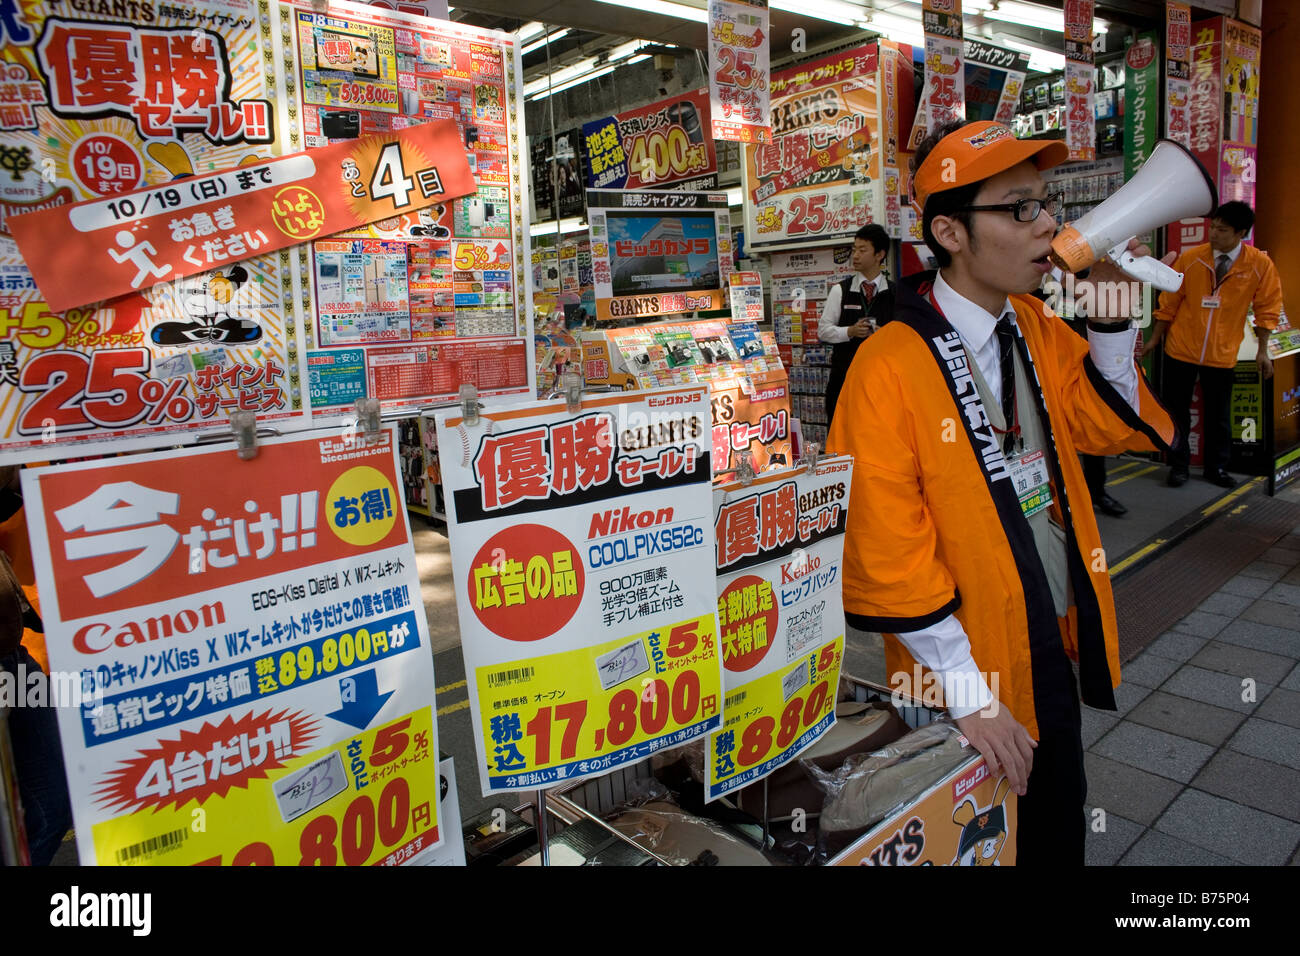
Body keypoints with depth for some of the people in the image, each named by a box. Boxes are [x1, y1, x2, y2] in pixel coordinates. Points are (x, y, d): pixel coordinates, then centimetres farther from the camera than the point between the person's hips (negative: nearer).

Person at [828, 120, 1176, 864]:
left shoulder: (1036, 330, 1)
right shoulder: (889, 368, -23)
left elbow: (1112, 425, 7)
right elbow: (889, 558, -23)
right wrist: (969, 695, -19)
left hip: (1054, 647, 7)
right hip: (964, 671, -7)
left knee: (1060, 829, 26)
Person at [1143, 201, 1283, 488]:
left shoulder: (1260, 264, -6)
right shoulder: (1190, 259, -6)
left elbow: (1266, 308, 2)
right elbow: (1169, 302, 2)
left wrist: (1262, 351, 0)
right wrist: (1155, 339, 6)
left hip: (1222, 354, 0)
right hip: (1181, 349, 0)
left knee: (1219, 415, 11)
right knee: (1176, 410, 7)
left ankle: (1216, 468, 26)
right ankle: (1178, 466, 20)